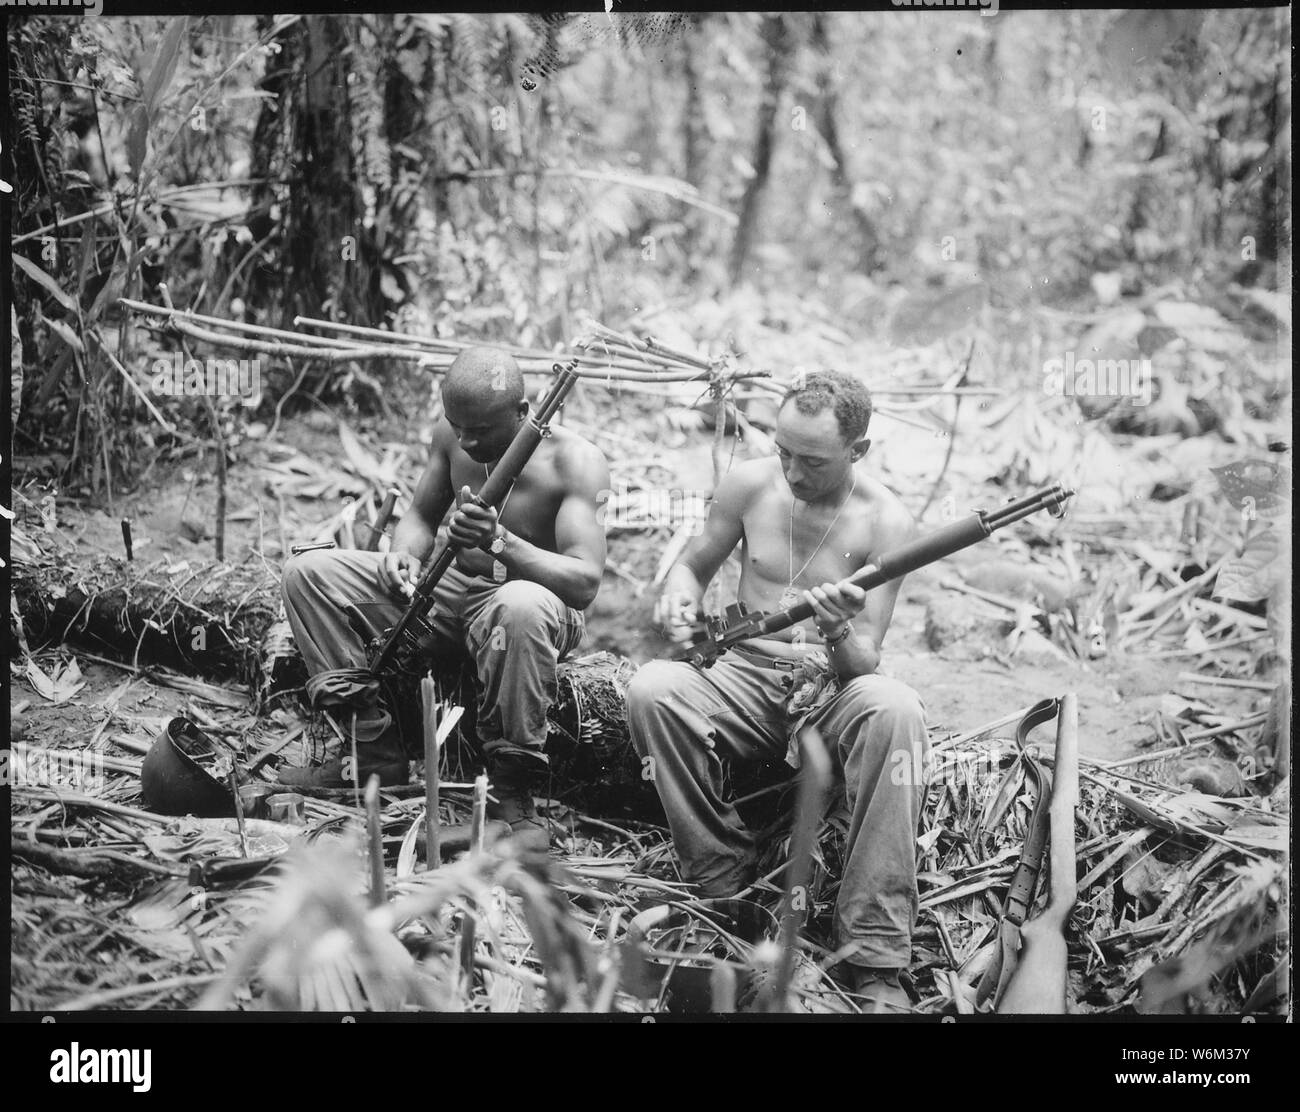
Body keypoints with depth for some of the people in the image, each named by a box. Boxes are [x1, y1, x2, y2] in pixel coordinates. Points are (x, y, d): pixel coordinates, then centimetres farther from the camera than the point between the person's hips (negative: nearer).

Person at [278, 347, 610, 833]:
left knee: (522, 606, -45)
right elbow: (421, 516, 13)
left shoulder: (575, 461, -20)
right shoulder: (451, 434, -2)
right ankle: (375, 751, -4)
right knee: (309, 573, -4)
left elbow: (585, 582, -29)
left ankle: (511, 790, -28)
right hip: (452, 592, 7)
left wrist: (499, 542, -44)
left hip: (530, 599, -6)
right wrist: (405, 554, -12)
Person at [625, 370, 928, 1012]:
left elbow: (864, 666, -11)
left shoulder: (885, 523, -9)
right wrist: (680, 596, -9)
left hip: (831, 694, -2)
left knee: (893, 710, -38)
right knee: (652, 688, -30)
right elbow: (694, 564, 16)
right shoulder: (750, 485, 0)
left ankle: (874, 962, -37)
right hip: (747, 677, 3)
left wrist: (840, 634, -35)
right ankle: (725, 883, -16)